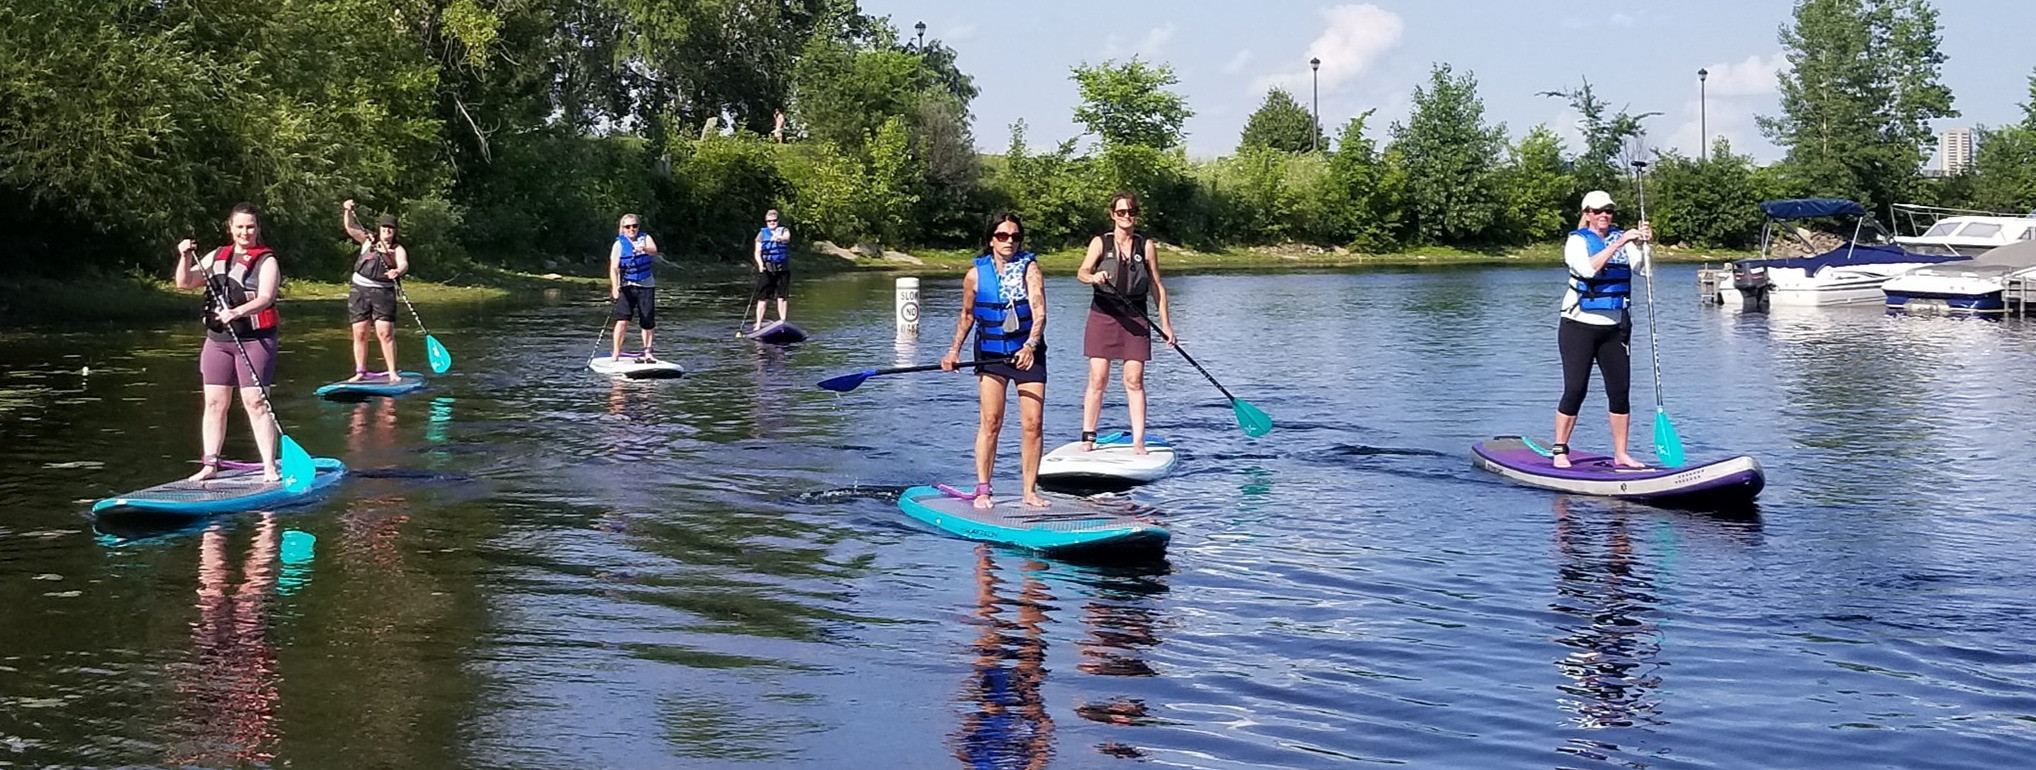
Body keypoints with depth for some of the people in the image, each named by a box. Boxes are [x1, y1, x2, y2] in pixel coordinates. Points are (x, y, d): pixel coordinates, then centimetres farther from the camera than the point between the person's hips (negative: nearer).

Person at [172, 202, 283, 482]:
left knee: (255, 402, -11)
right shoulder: (216, 256, 15)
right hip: (217, 340, 5)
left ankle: (270, 466, -9)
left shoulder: (266, 261, -2)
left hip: (254, 340, -5)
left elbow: (265, 298, -16)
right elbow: (185, 283, 12)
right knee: (214, 402, 6)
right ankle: (210, 464, 13)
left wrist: (237, 312, -32)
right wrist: (185, 258, -6)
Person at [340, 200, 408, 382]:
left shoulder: (398, 249, 3)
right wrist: (348, 211, -15)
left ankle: (392, 372, -8)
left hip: (383, 293, -3)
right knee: (359, 334, 3)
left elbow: (404, 264, -16)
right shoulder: (368, 241, 11)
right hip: (359, 291, 3)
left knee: (385, 333, -12)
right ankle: (360, 372, 11)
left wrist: (398, 271, -39)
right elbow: (350, 228, 2)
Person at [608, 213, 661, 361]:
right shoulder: (619, 244, 0)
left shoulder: (645, 238, 4)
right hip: (627, 286, -2)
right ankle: (616, 354, -12)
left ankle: (647, 352, 21)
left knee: (648, 322, 5)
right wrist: (614, 286, -23)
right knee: (622, 320, -14)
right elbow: (614, 268, -8)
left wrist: (644, 249, -40)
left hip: (646, 285, 2)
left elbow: (654, 251, -17)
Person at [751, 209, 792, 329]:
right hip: (766, 269, 0)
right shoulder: (762, 233, 9)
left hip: (782, 269, 0)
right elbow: (757, 252, 2)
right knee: (763, 298, -3)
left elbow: (787, 238, -18)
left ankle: (782, 321, 10)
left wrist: (779, 238, -42)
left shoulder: (784, 230, 7)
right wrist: (760, 263, -18)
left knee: (782, 297, 4)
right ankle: (758, 324, -2)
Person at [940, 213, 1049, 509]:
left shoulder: (1029, 267, -7)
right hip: (990, 354, 1)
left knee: (1032, 424, -3)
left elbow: (1039, 312, -18)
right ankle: (982, 490, -1)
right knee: (990, 422, -7)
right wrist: (954, 351, 9)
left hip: (1028, 352, 0)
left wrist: (1030, 346, -33)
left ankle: (1030, 491, 6)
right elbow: (967, 315, 15)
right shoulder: (976, 274, -1)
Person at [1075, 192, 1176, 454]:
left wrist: (1165, 323, 6)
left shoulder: (1146, 246, 7)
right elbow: (1082, 272, -11)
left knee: (1134, 380, -2)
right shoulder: (1100, 243, 3)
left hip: (1136, 319, 1)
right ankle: (1088, 437, 2)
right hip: (1103, 315, -1)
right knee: (1097, 379, -3)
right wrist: (1093, 277, -35)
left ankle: (1138, 440, -1)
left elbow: (1157, 286, 10)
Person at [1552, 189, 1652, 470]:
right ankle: (1559, 451, 3)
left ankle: (1620, 454, 10)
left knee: (1620, 390, 4)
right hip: (1580, 324, -4)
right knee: (1575, 390, -5)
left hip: (1615, 327, 4)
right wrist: (1618, 244, -27)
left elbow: (1642, 268, -4)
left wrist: (1645, 244, -21)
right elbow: (1588, 268, -22)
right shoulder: (1577, 241, -3)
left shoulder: (1622, 238, 9)